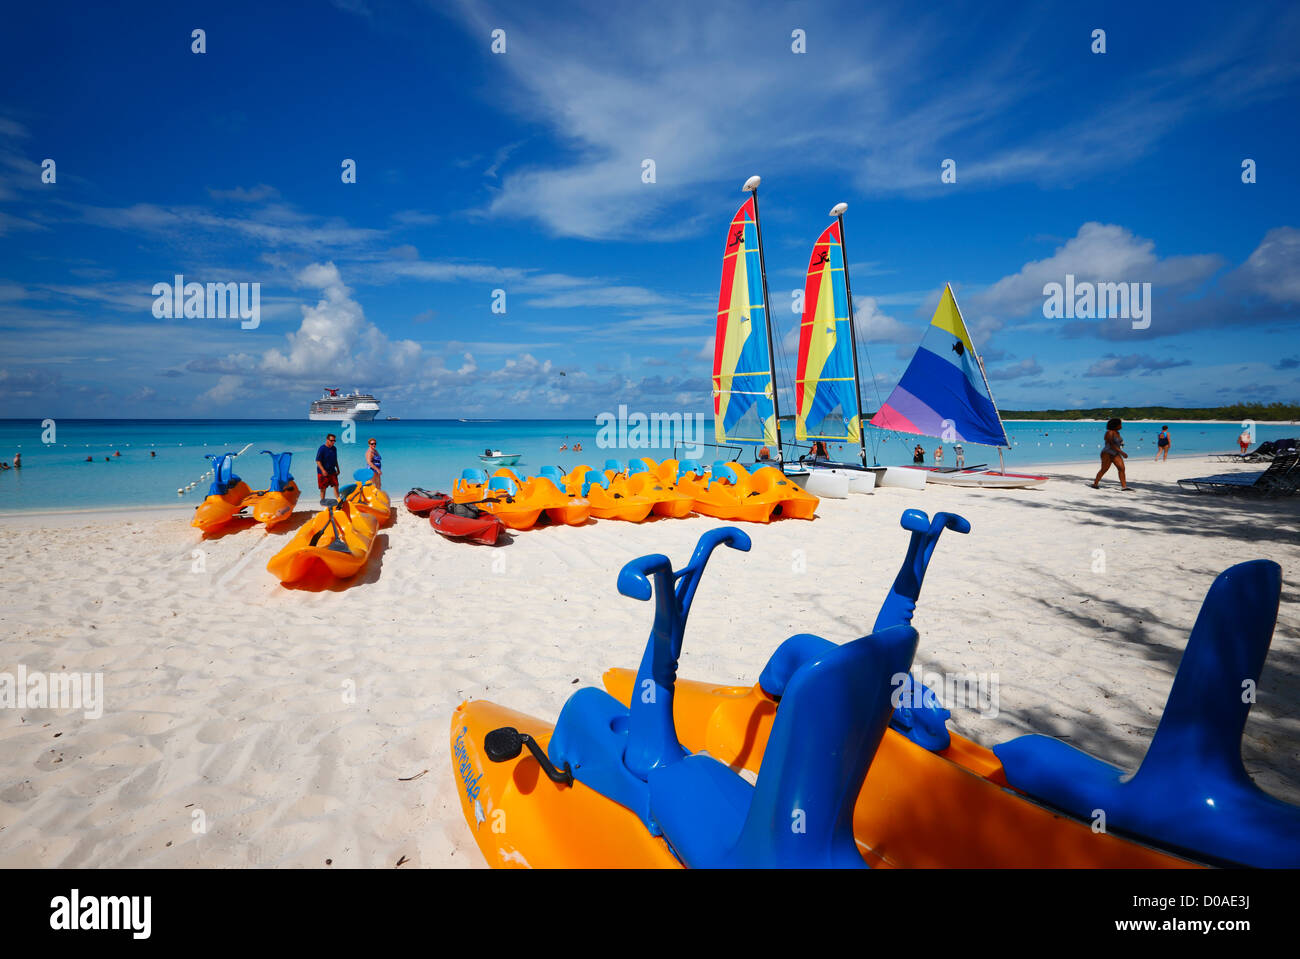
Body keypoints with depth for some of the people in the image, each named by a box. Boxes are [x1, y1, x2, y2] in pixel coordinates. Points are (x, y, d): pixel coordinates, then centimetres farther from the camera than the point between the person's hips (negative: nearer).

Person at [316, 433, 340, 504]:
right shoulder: (322, 449, -13)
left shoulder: (334, 449, 8)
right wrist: (323, 470, -25)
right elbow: (318, 461, -15)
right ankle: (322, 501, 14)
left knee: (336, 485, 3)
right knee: (323, 488, 2)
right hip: (323, 472, -6)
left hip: (332, 471, 6)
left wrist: (338, 469, 17)